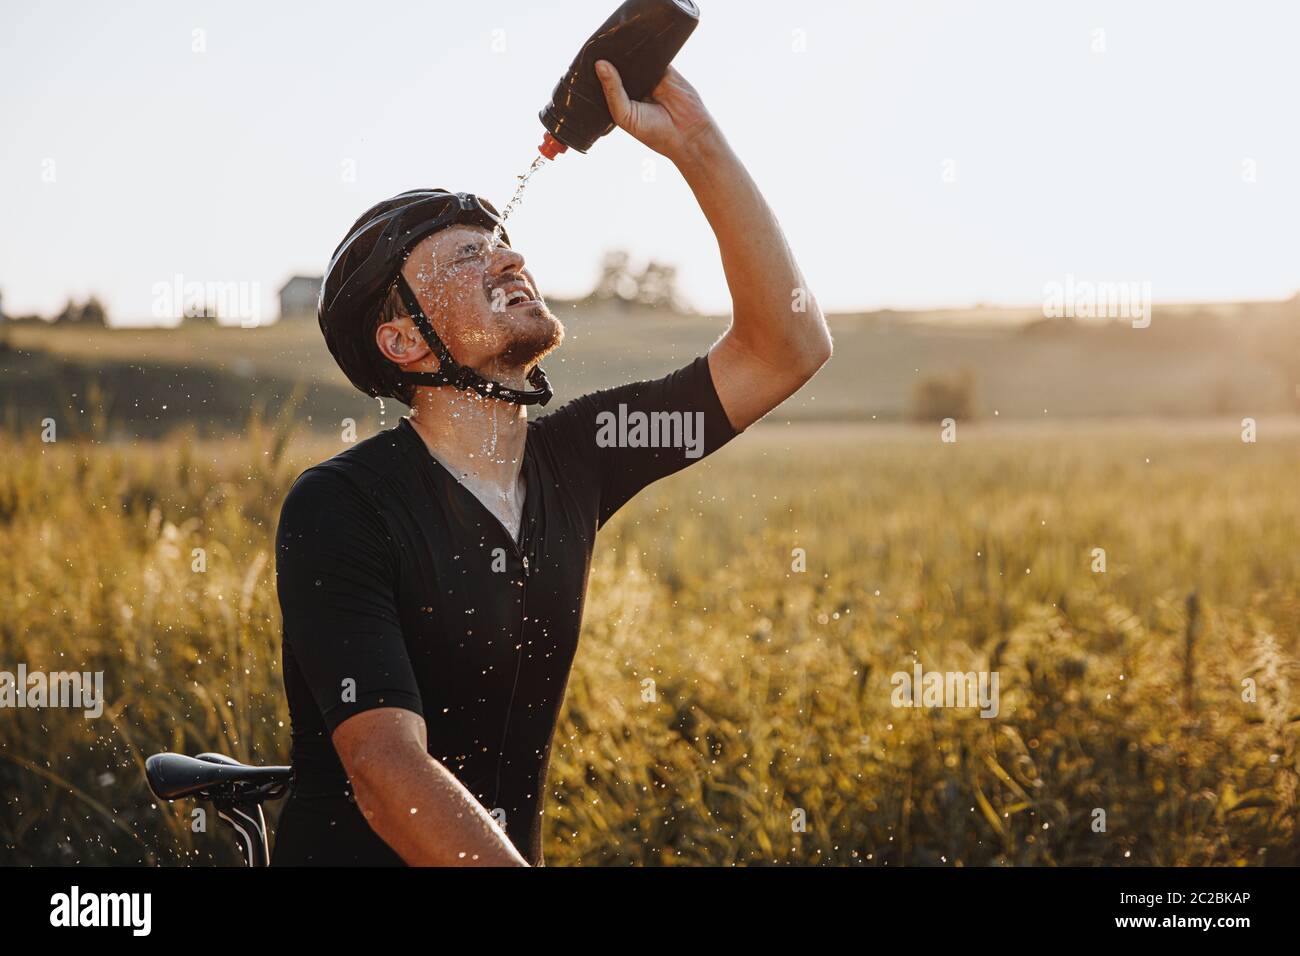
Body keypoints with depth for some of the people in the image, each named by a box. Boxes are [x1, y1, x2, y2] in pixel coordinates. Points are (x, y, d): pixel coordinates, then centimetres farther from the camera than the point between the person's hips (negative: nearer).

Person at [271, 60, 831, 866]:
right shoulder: (339, 509, -15)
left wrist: (696, 142, -9)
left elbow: (790, 346, -1)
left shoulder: (570, 457, 1)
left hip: (515, 849, 5)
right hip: (355, 852, -5)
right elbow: (388, 769, -23)